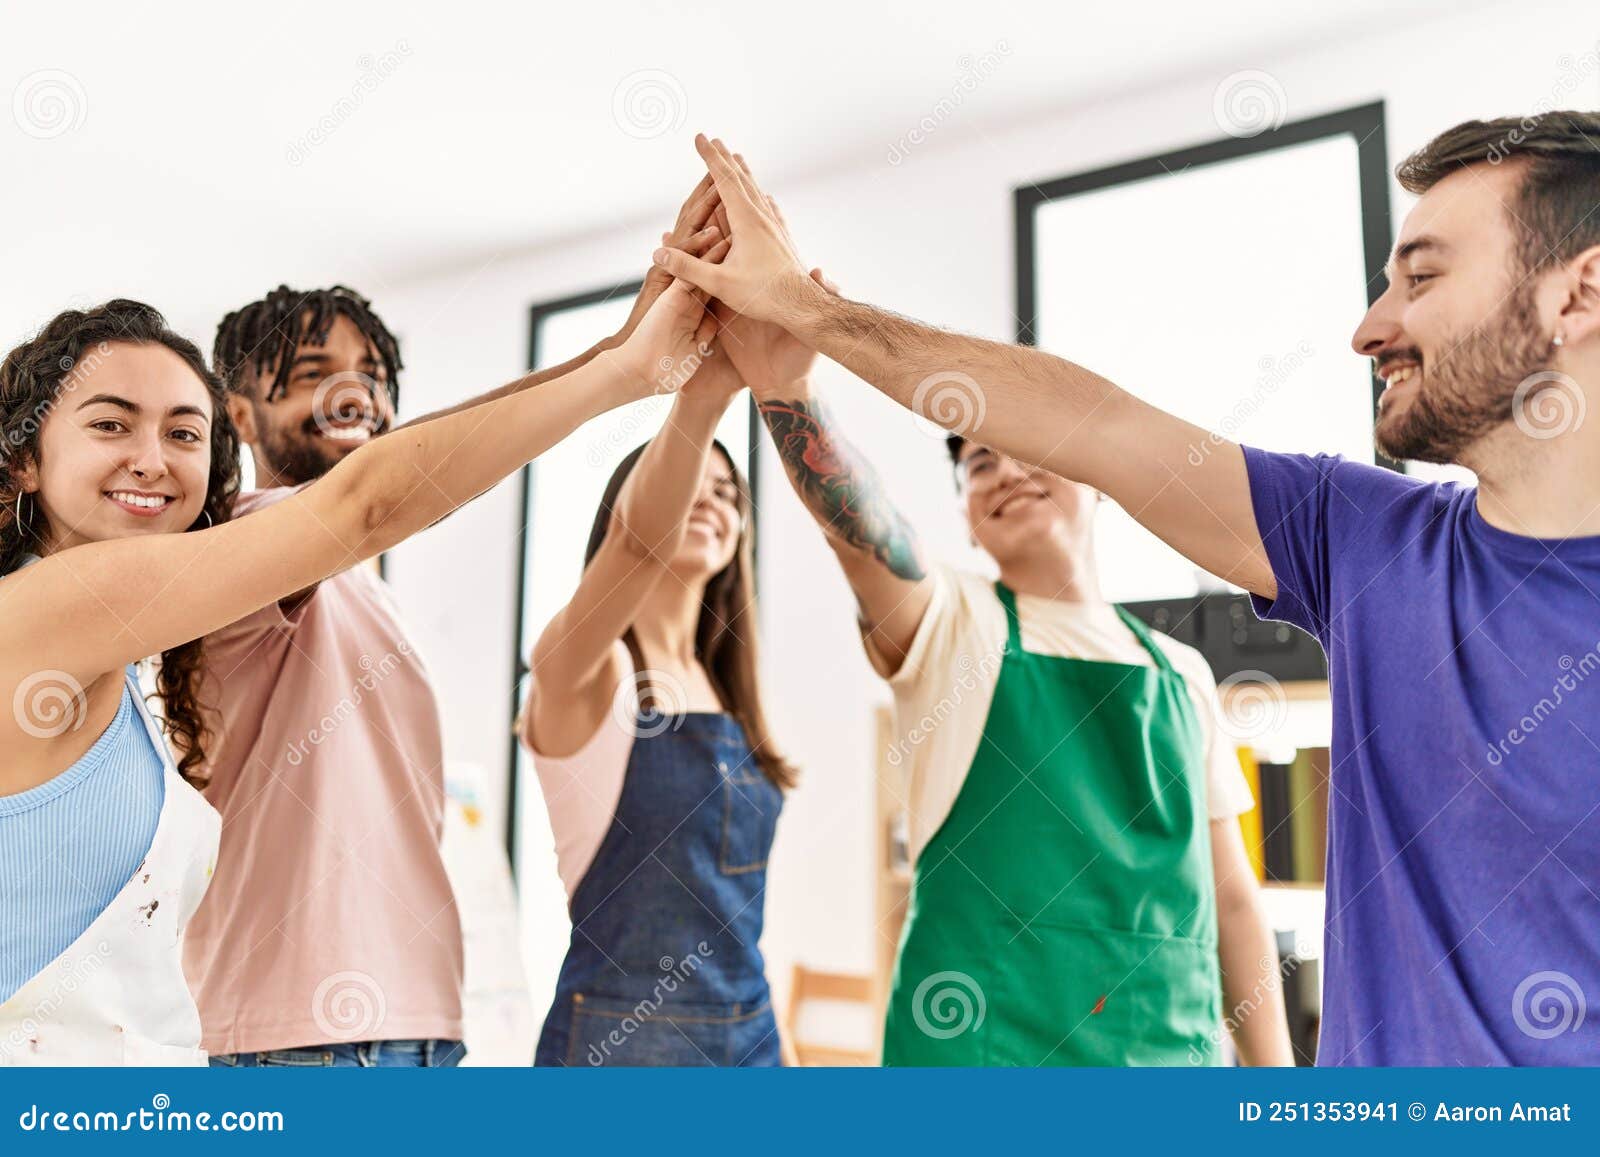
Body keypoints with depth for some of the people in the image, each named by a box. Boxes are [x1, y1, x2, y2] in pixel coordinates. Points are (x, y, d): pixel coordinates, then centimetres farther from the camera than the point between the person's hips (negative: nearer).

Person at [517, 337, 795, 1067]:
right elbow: (644, 541, -32)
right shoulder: (583, 672, -11)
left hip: (749, 1034, 6)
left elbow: (734, 891, 12)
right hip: (616, 1038, -6)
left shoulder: (725, 696, 10)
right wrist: (702, 391, -44)